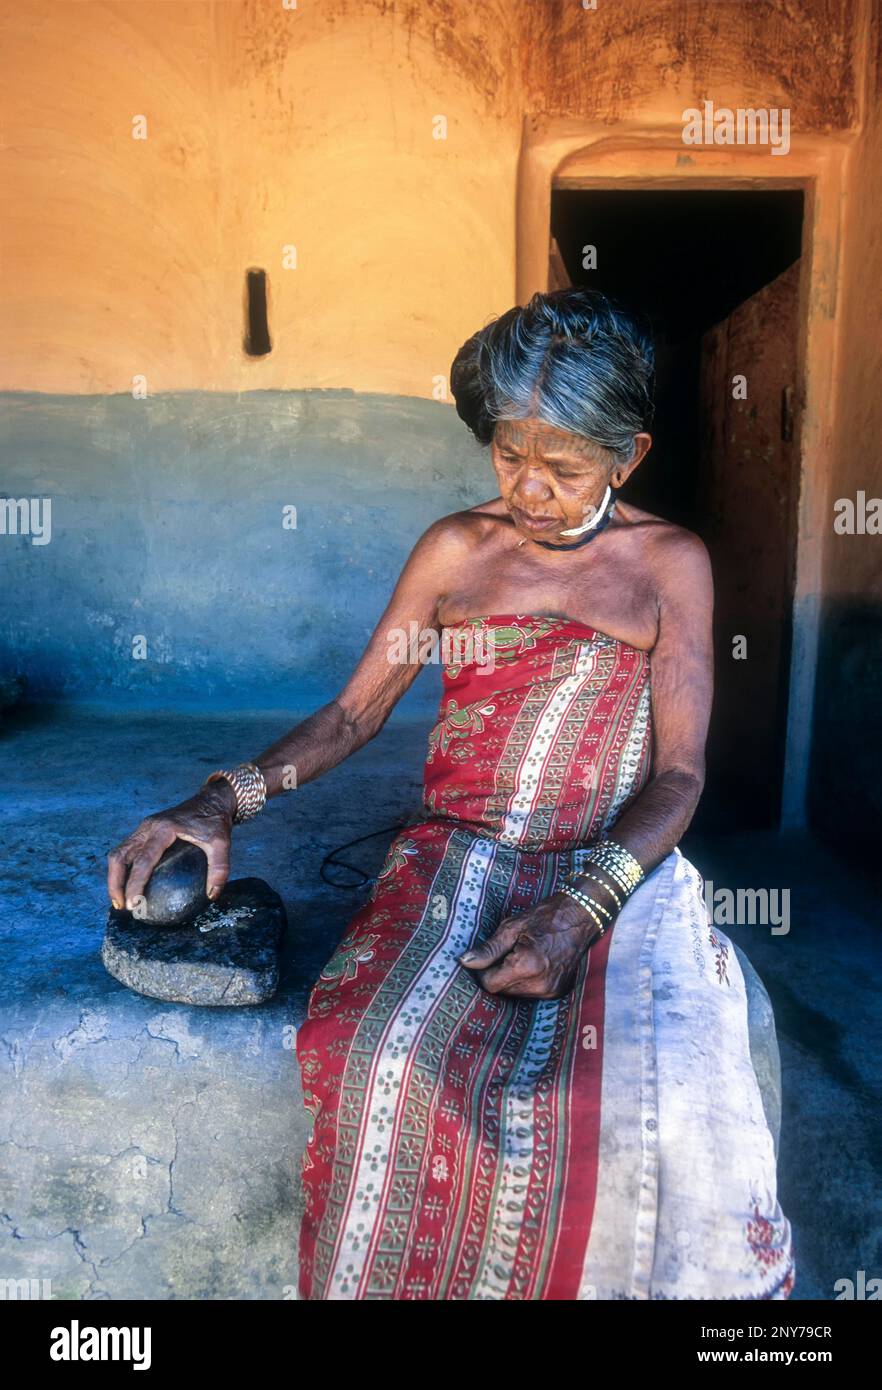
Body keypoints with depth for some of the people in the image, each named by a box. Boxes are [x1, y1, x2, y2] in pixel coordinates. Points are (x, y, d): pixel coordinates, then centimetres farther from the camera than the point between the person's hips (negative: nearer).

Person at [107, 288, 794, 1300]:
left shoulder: (670, 562, 6)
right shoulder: (456, 549, 11)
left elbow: (679, 773, -1)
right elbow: (354, 711, 10)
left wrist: (580, 908, -18)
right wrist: (222, 803, -6)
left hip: (620, 868, -1)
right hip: (456, 858, 1)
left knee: (664, 1111, -29)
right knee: (385, 1069, -28)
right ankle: (402, 1278, -1)